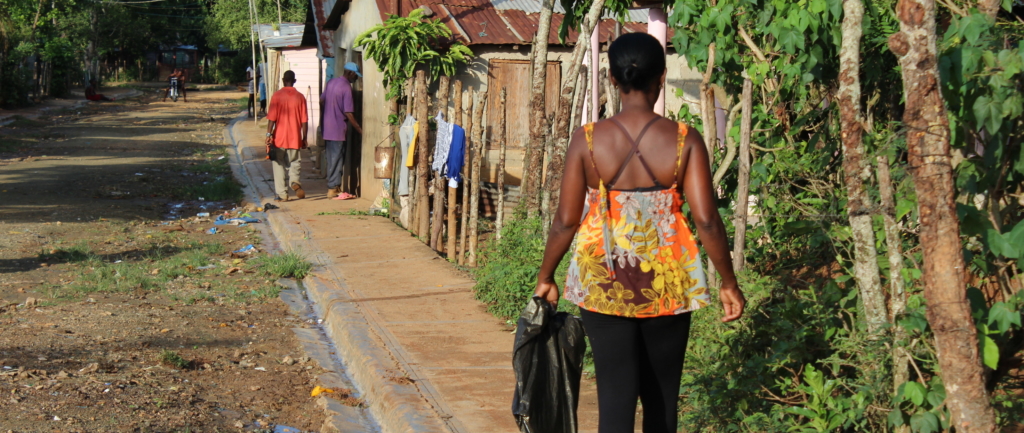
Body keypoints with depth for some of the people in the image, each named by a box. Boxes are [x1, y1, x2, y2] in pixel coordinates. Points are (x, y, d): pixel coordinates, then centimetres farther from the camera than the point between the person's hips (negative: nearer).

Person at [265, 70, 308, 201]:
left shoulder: (277, 95, -6)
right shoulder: (300, 97, 0)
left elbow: (272, 117, -11)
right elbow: (304, 120, 1)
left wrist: (269, 134, -6)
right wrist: (304, 138, 8)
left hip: (279, 137, -2)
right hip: (295, 137, 2)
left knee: (279, 165, 7)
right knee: (294, 162, 17)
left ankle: (282, 194, 3)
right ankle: (295, 180, -12)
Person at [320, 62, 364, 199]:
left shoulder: (331, 82, 10)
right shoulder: (346, 87, -15)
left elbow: (322, 100, 17)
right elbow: (348, 112, -18)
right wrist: (359, 129, -13)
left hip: (327, 127, 8)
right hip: (337, 129, -8)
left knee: (331, 158, 13)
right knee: (336, 159, -3)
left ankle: (333, 187, 17)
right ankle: (333, 189, -1)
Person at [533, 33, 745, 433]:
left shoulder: (588, 140, -7)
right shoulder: (685, 141, -8)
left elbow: (566, 221, -5)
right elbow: (707, 222, -10)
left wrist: (545, 278, 9)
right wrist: (728, 283, 3)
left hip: (603, 283, 0)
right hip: (666, 284, 1)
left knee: (615, 399, 2)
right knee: (662, 398, 16)